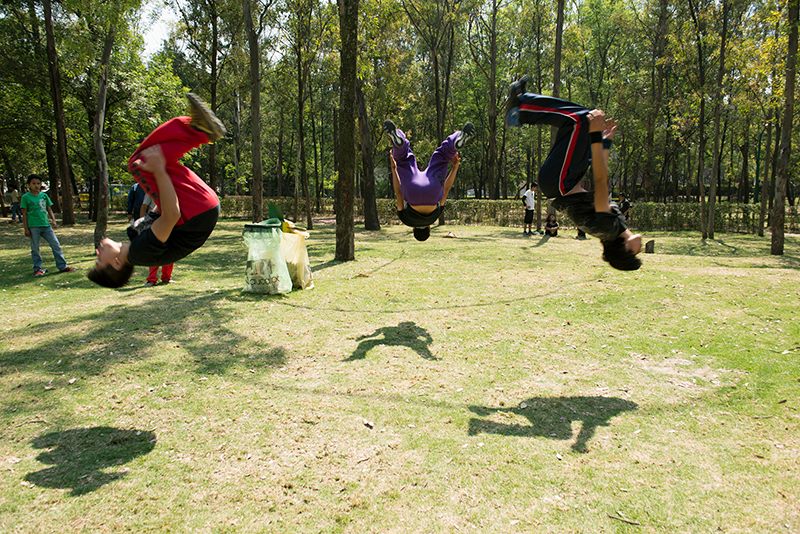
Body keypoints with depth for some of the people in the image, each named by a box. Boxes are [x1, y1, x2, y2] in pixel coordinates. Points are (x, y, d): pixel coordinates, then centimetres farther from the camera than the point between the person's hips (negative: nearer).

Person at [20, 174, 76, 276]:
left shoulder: (44, 195, 9)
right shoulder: (25, 197, -1)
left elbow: (49, 209, 14)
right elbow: (24, 214, -1)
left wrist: (53, 220, -2)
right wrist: (26, 229, -5)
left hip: (46, 225, 4)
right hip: (33, 227, -4)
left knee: (56, 245, 2)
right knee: (35, 248, 5)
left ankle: (62, 266, 7)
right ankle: (37, 269, 16)